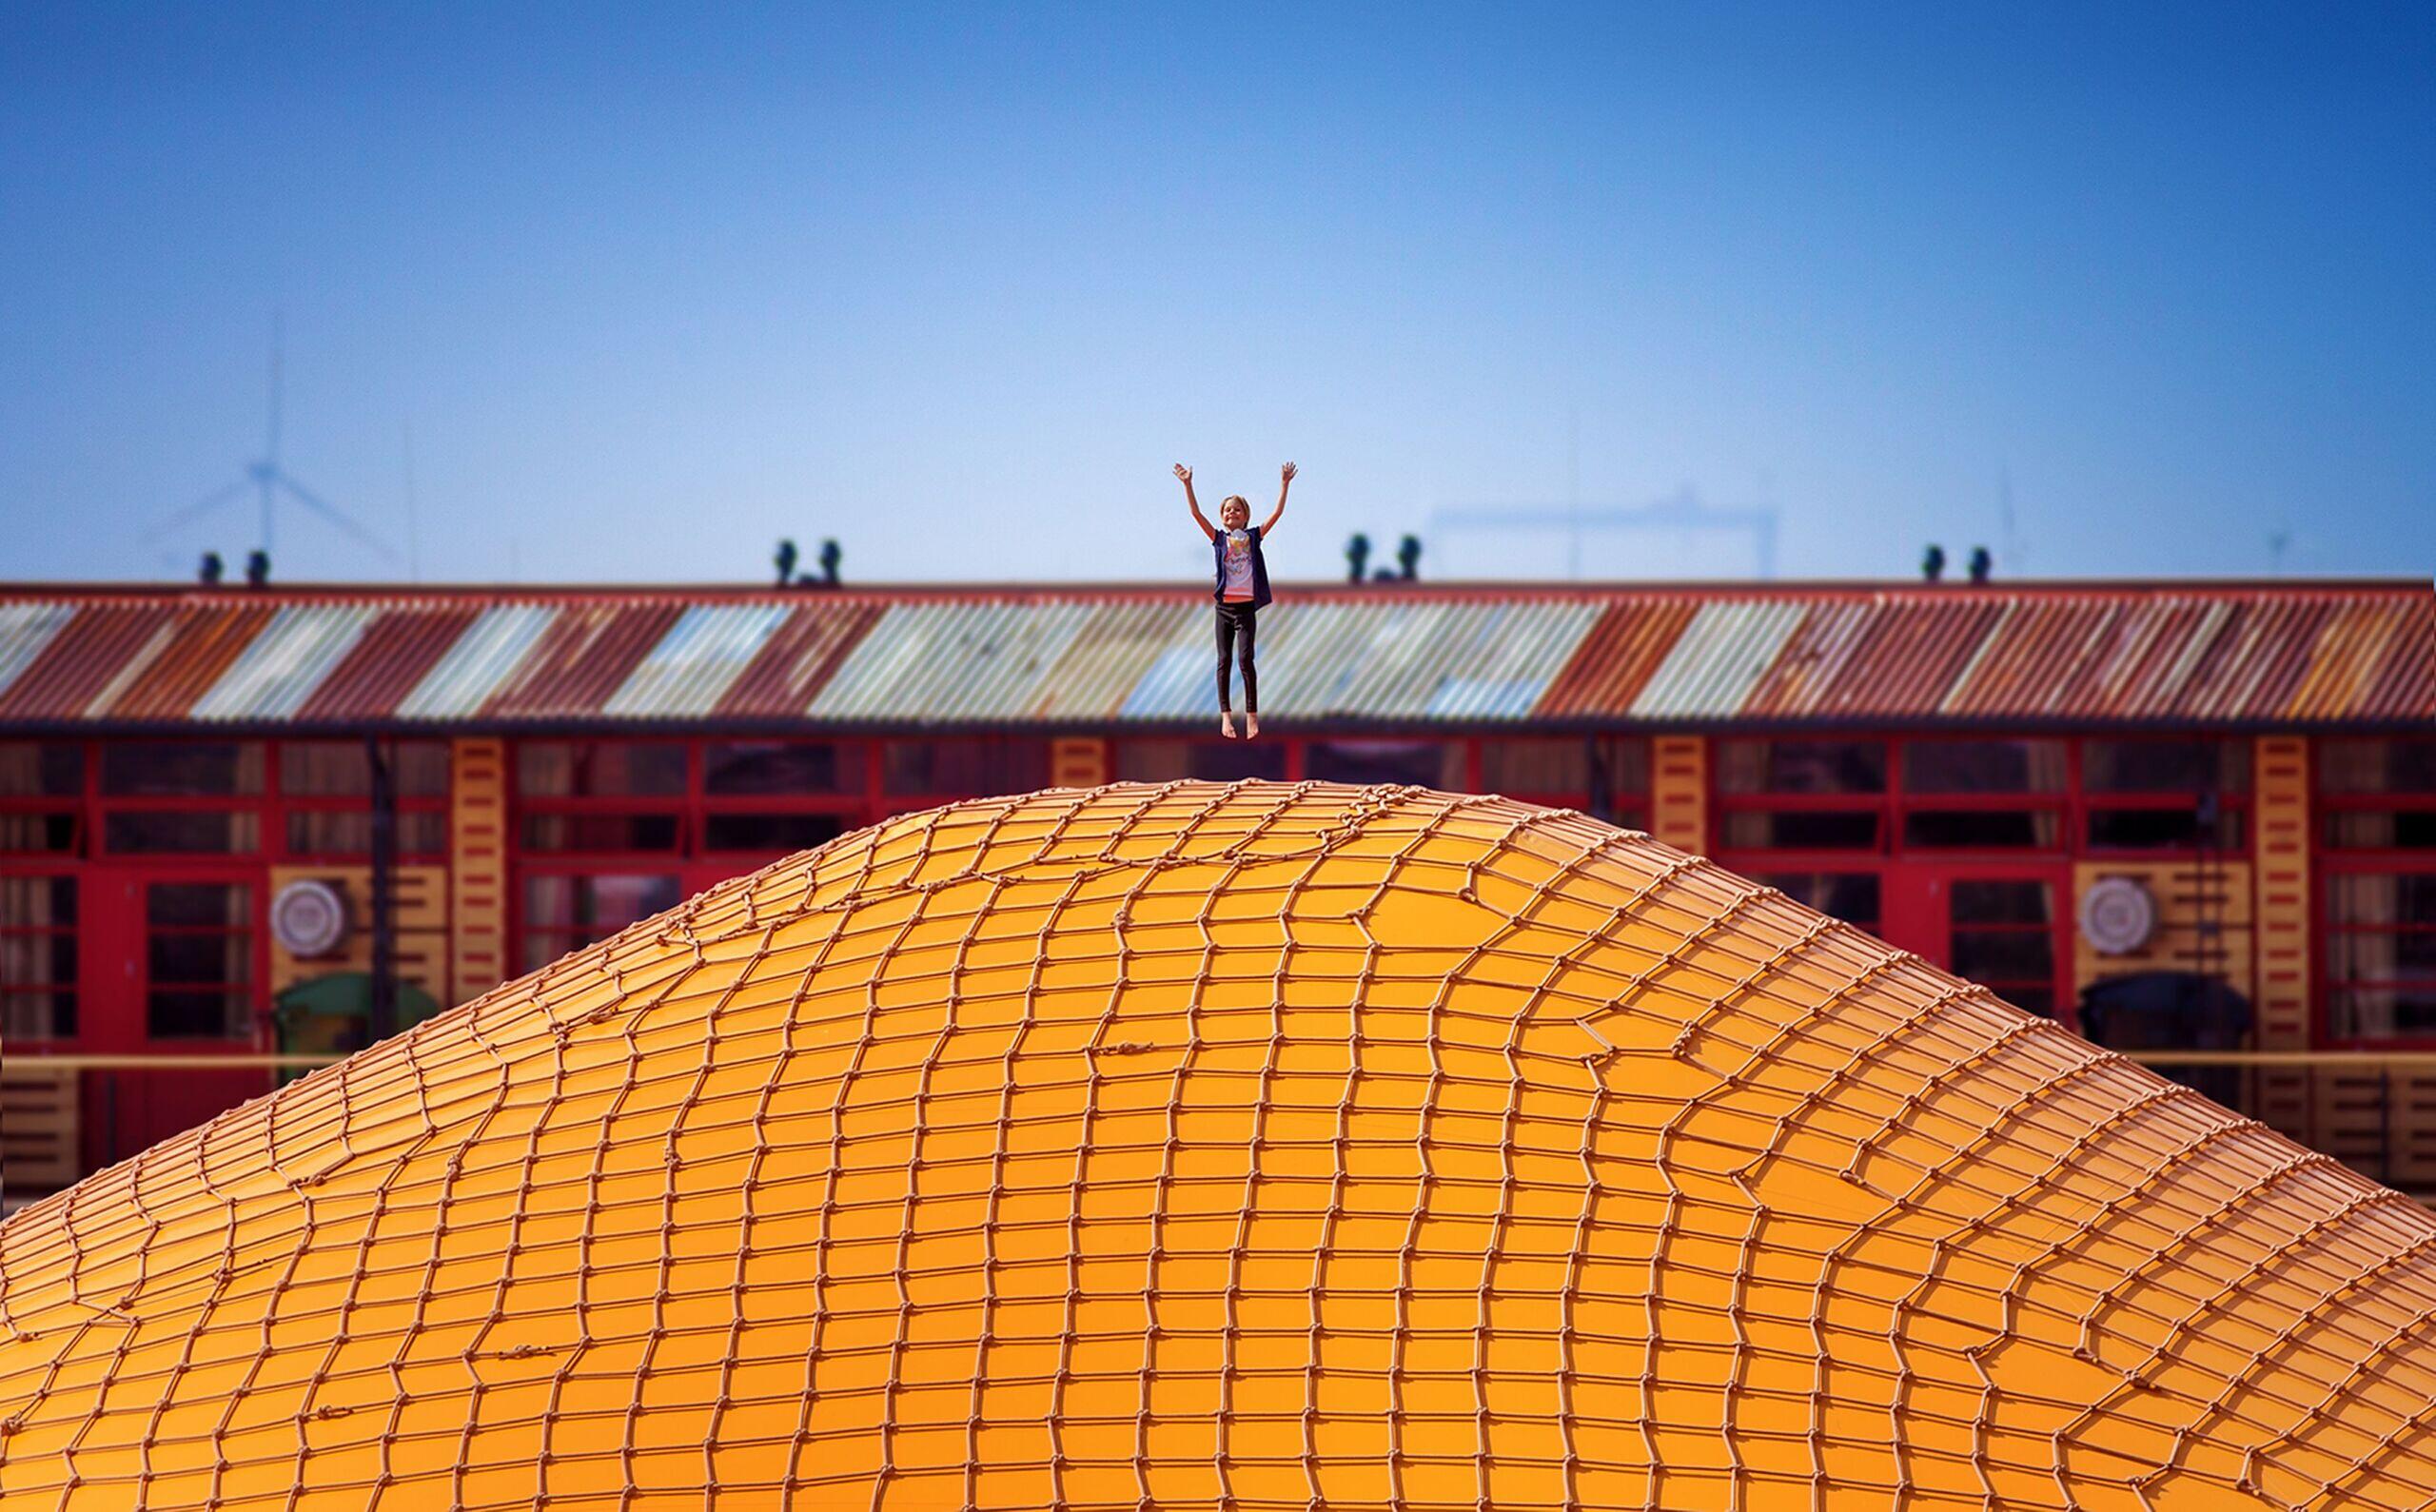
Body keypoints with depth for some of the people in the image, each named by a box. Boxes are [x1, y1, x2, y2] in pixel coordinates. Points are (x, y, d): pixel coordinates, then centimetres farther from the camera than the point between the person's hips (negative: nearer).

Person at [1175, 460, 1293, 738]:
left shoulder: (1253, 536, 7)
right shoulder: (1218, 538, 7)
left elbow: (1277, 513, 1)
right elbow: (1196, 513, -1)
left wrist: (1284, 484, -5)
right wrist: (1187, 485, -9)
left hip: (1246, 606, -1)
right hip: (1224, 606, 1)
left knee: (1246, 659, -10)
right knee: (1224, 660, 0)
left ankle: (1251, 714, -4)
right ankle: (1225, 715, 1)